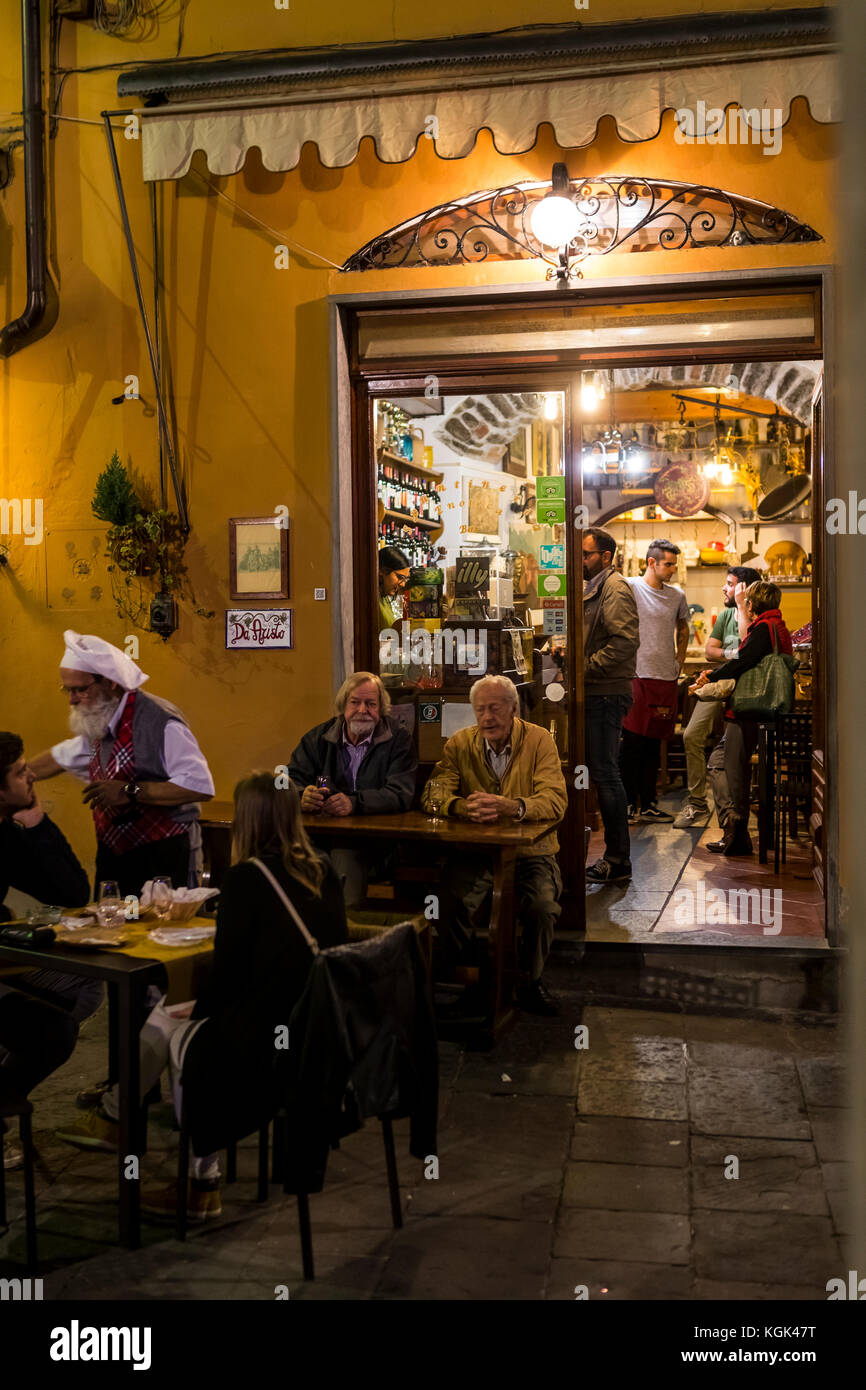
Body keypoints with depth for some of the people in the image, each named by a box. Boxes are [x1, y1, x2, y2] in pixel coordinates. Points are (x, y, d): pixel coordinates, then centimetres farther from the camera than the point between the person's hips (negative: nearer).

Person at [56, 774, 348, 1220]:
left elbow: (229, 969, -11)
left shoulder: (246, 877, -14)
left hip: (272, 1041, -7)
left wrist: (200, 1010, 11)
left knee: (186, 1039, 21)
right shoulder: (324, 871, 6)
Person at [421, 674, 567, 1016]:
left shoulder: (539, 741, -2)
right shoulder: (460, 743, 4)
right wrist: (464, 806, -31)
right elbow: (432, 795, -7)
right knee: (452, 904, -26)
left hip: (530, 852, -1)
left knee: (542, 907, -28)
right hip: (474, 853, 1)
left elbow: (555, 801, -14)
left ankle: (530, 981, 1)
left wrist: (511, 807, -35)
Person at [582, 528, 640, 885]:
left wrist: (585, 667, -19)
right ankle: (615, 857, 19)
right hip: (594, 694, 10)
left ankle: (618, 861, 1)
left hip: (606, 695, -10)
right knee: (601, 772, 12)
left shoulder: (615, 588, -10)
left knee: (604, 774, -6)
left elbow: (626, 641, -22)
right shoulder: (593, 589, 21)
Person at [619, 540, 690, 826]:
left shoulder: (677, 596, 11)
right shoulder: (629, 588, -4)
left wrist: (679, 661, 16)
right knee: (633, 742, -4)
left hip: (666, 677, 5)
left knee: (654, 743, 9)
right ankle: (631, 803, 4)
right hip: (637, 674, -5)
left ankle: (648, 804, 15)